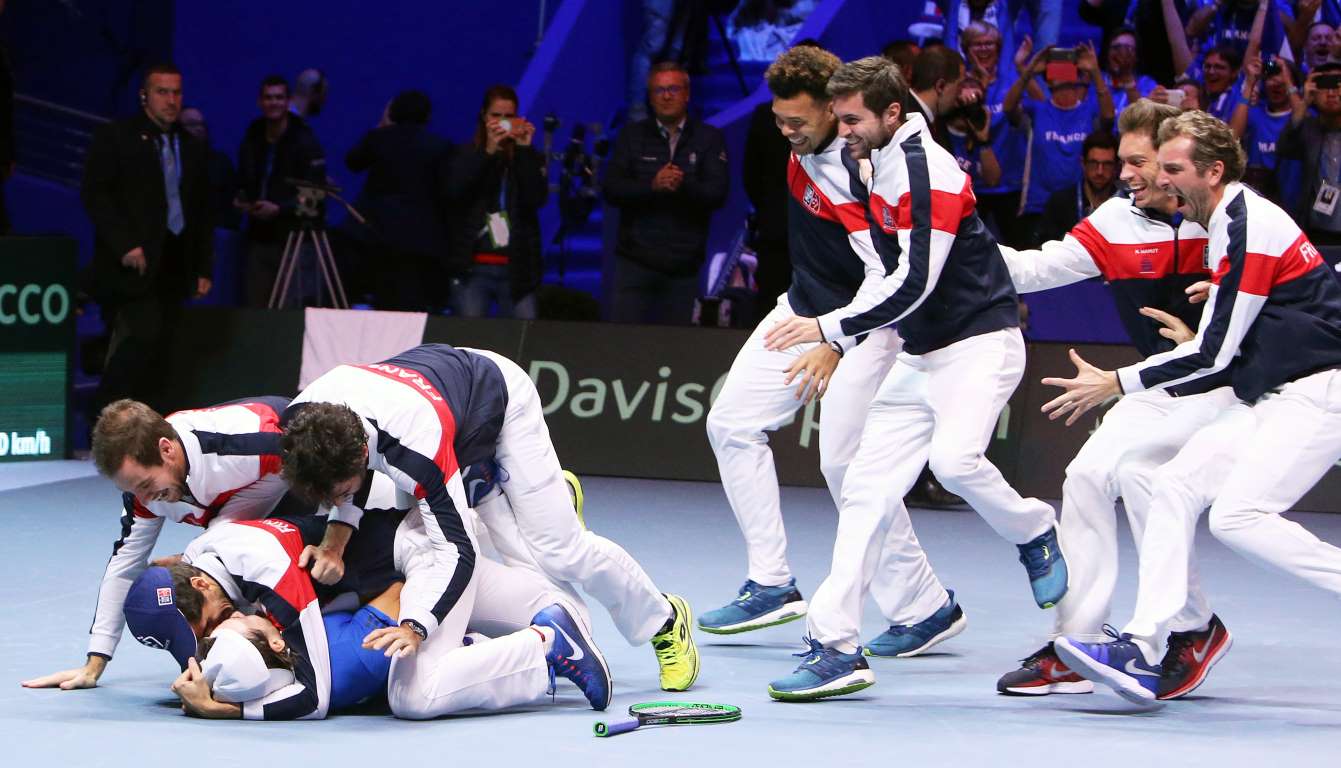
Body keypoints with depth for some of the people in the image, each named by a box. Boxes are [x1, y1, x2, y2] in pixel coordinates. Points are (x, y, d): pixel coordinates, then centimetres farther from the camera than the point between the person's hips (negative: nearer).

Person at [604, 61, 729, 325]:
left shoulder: (709, 139, 5)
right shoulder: (632, 135, 9)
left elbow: (717, 194, -7)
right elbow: (612, 189, -2)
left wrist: (684, 185, -26)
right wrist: (652, 186, -20)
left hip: (684, 263, -1)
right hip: (636, 260, 1)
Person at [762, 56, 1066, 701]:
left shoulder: (927, 169, -18)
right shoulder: (880, 165, 11)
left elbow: (915, 281, -24)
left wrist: (830, 328, -21)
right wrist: (838, 338, 20)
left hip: (979, 343, -9)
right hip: (920, 353, 9)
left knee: (954, 459, -30)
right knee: (866, 487, -1)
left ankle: (1036, 533, 2)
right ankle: (835, 648, -2)